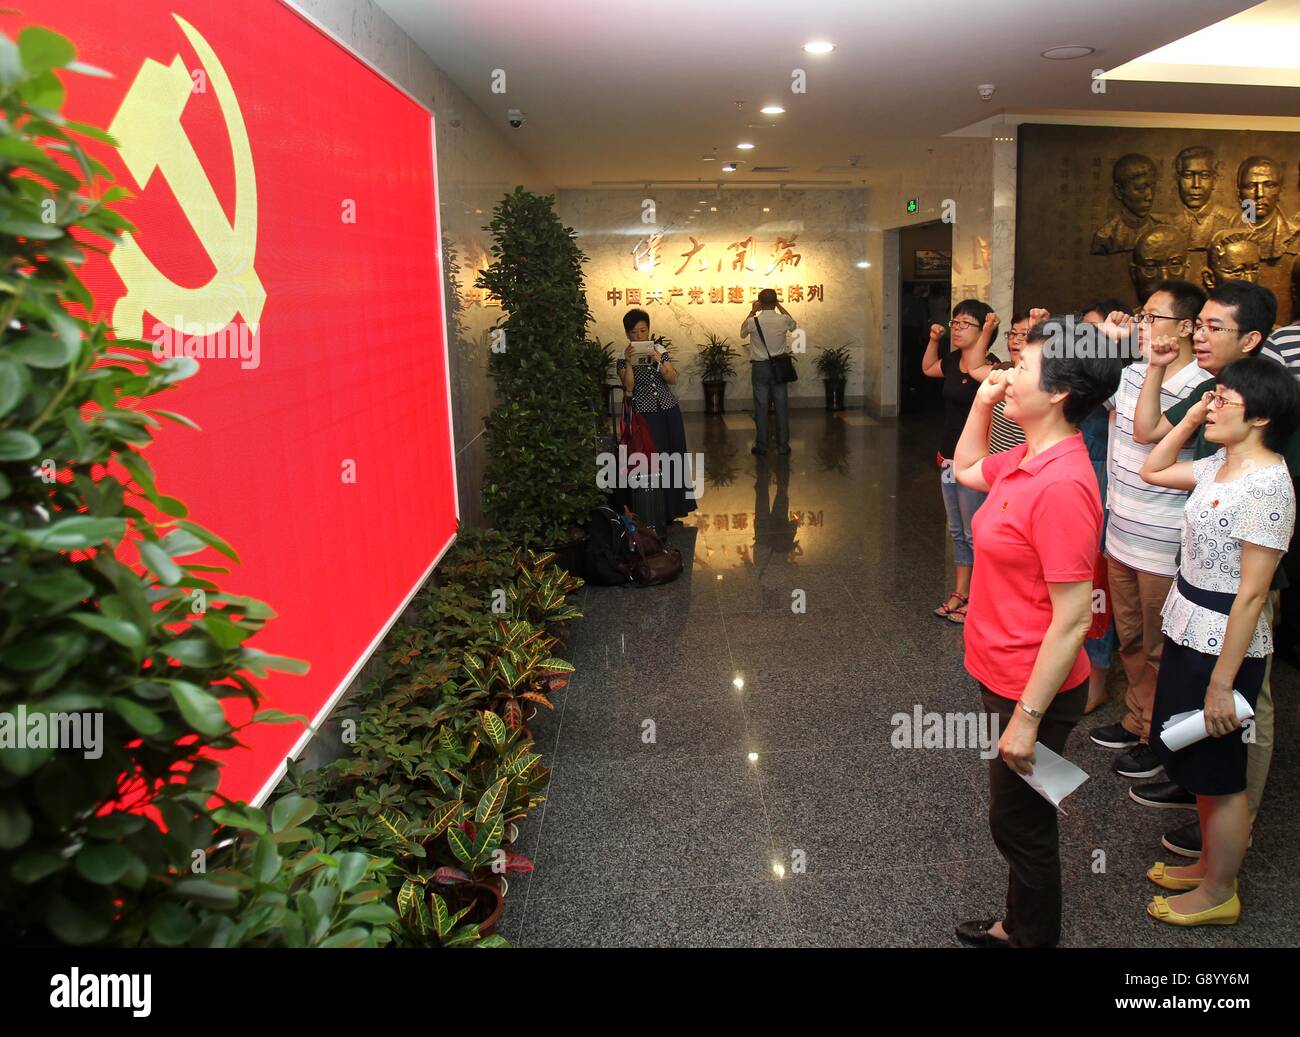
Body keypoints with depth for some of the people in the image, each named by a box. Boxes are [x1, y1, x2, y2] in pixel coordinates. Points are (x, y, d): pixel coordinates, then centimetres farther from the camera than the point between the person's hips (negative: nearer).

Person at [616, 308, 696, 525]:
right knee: (654, 461, -6)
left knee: (675, 457, 7)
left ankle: (674, 509, 20)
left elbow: (673, 380, 0)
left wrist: (658, 362, -14)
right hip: (645, 414, -4)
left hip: (669, 410, 4)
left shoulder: (660, 350, 6)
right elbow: (628, 387, -12)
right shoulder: (624, 357, -2)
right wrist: (629, 363, -22)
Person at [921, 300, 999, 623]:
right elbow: (927, 369, 27)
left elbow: (975, 369, -43)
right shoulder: (953, 359, 6)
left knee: (975, 535, 2)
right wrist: (934, 339, 14)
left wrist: (987, 331, -37)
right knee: (957, 532, 18)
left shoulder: (989, 364, -18)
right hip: (949, 458, 9)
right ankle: (960, 593, 31)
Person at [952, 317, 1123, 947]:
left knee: (1019, 823, 11)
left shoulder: (1063, 485, -28)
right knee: (1017, 817, 25)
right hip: (1001, 674, 9)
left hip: (1033, 688, -9)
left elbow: (1072, 619, -27)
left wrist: (1026, 717, -22)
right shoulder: (1028, 458, 0)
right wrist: (982, 403, 6)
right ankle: (1018, 926, 45)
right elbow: (966, 470, 23)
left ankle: (1033, 935, 35)